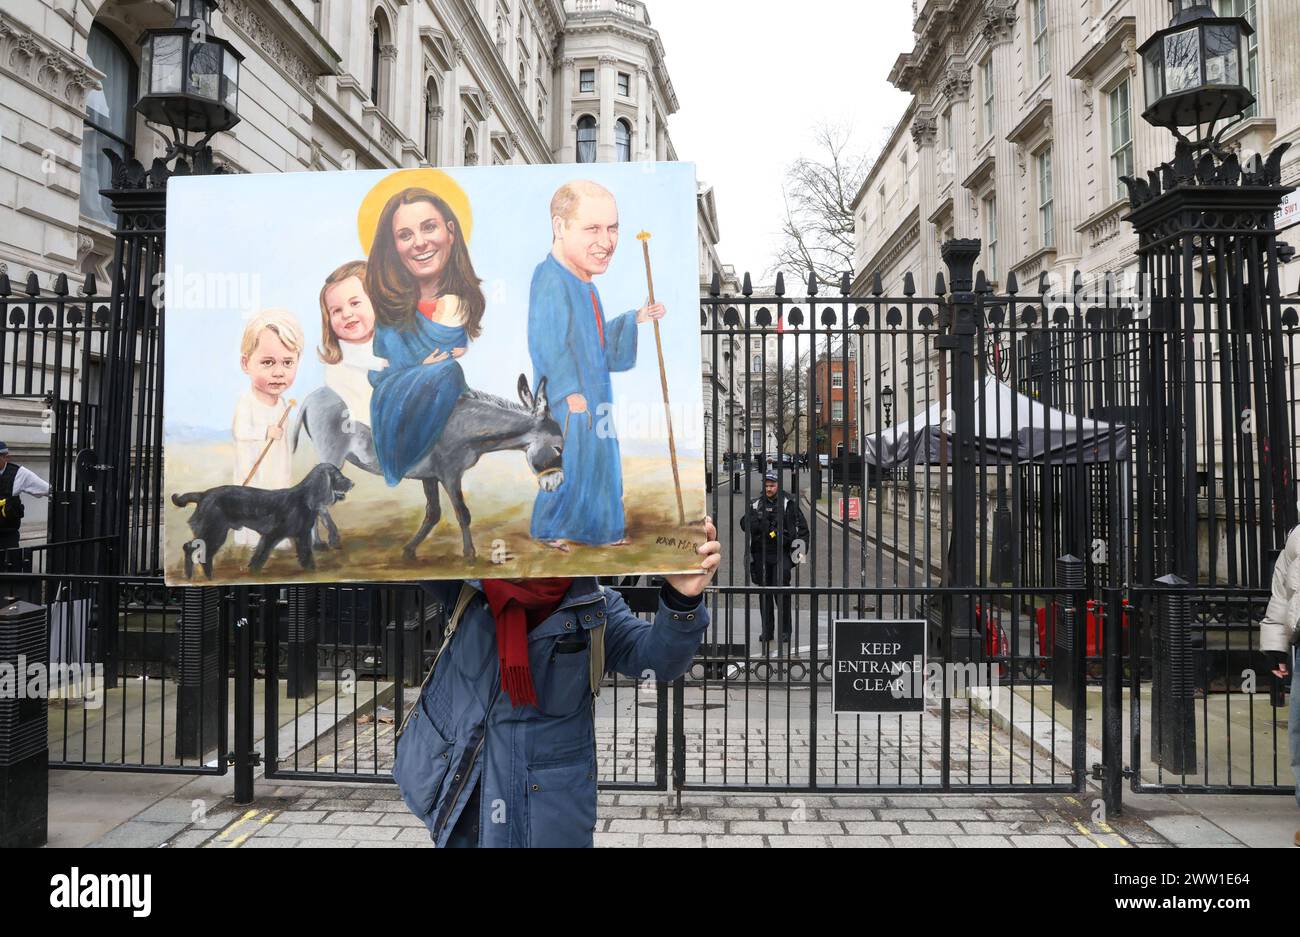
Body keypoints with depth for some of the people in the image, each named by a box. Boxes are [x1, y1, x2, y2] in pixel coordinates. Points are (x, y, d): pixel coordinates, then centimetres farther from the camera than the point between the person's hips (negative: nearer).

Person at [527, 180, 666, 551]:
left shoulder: (584, 283, 8)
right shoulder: (552, 281, -24)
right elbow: (547, 346, -26)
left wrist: (635, 319, 15)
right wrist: (570, 391, -25)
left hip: (591, 395, 10)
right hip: (566, 402, -9)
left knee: (599, 462, 19)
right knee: (565, 467, 4)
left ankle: (600, 530, 35)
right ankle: (546, 530, 25)